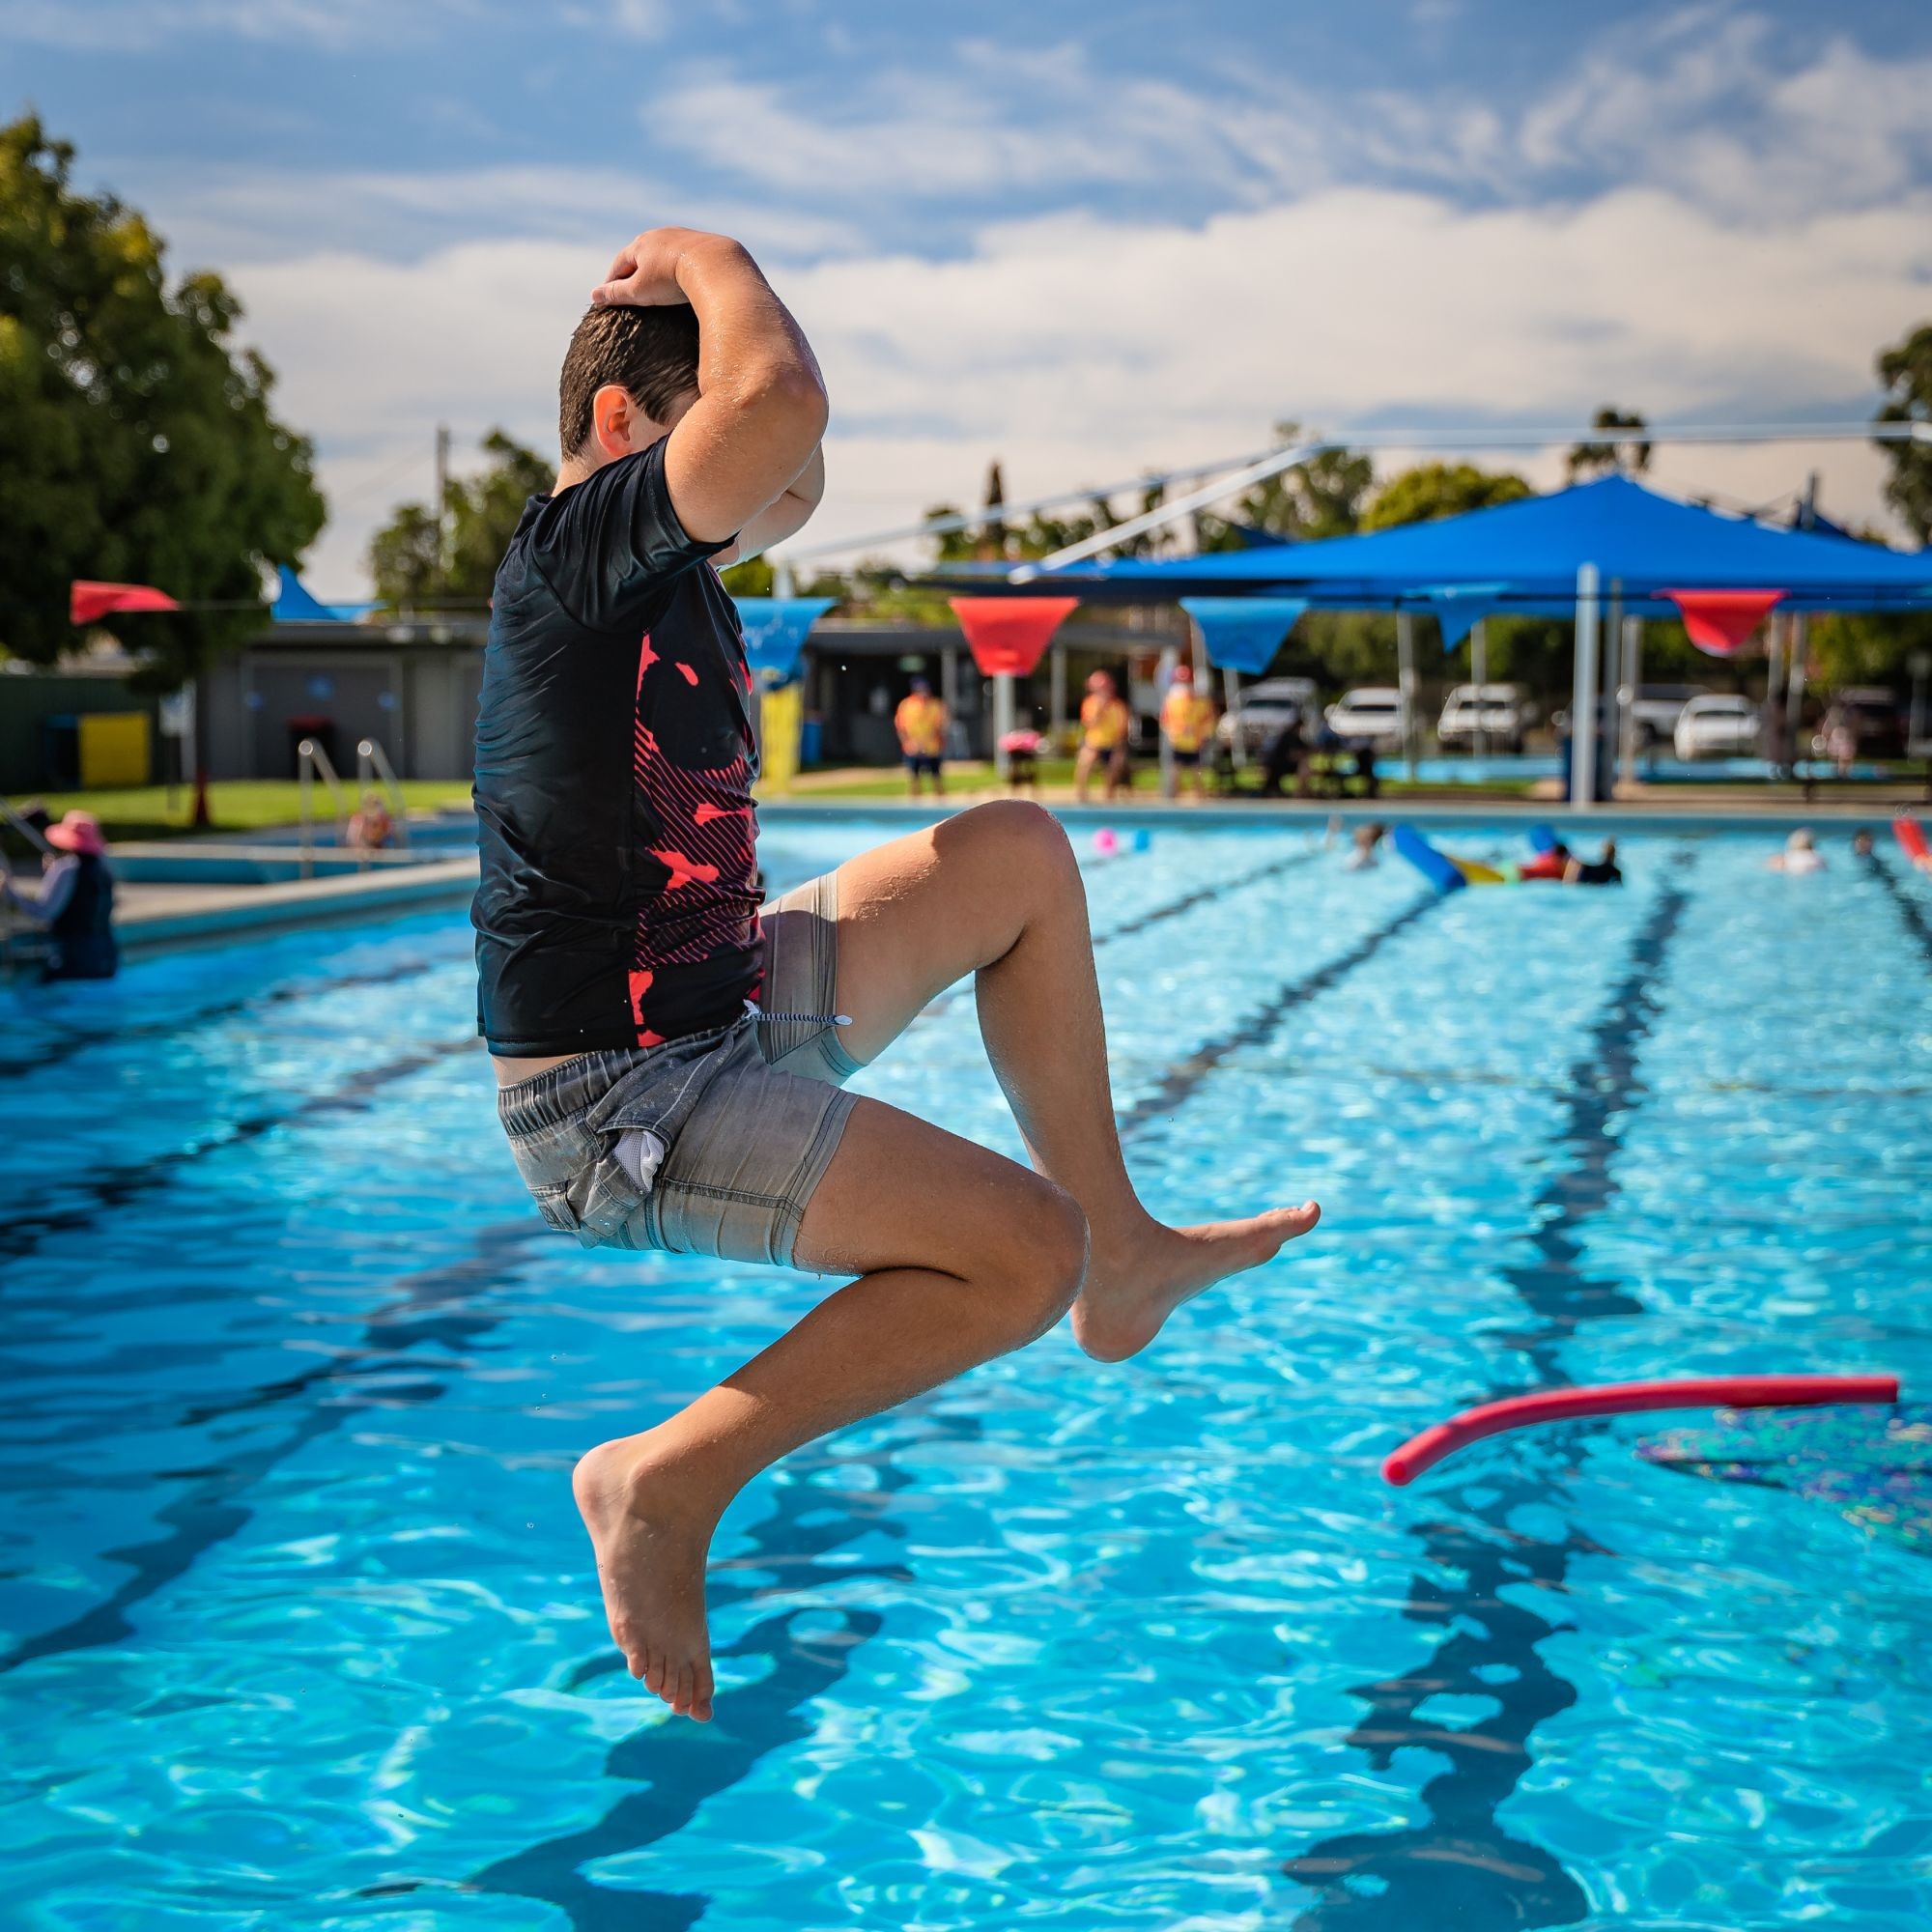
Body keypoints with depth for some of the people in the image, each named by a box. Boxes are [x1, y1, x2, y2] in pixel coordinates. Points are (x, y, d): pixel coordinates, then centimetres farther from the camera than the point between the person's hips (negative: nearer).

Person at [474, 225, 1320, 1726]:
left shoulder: (677, 577, 11)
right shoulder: (575, 546, -19)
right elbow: (779, 395, -33)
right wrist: (706, 258, -14)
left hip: (726, 1017, 11)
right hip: (617, 1106, -10)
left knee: (1018, 853, 15)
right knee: (1023, 1249, -19)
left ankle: (1122, 1265, 20)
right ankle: (667, 1484, -5)